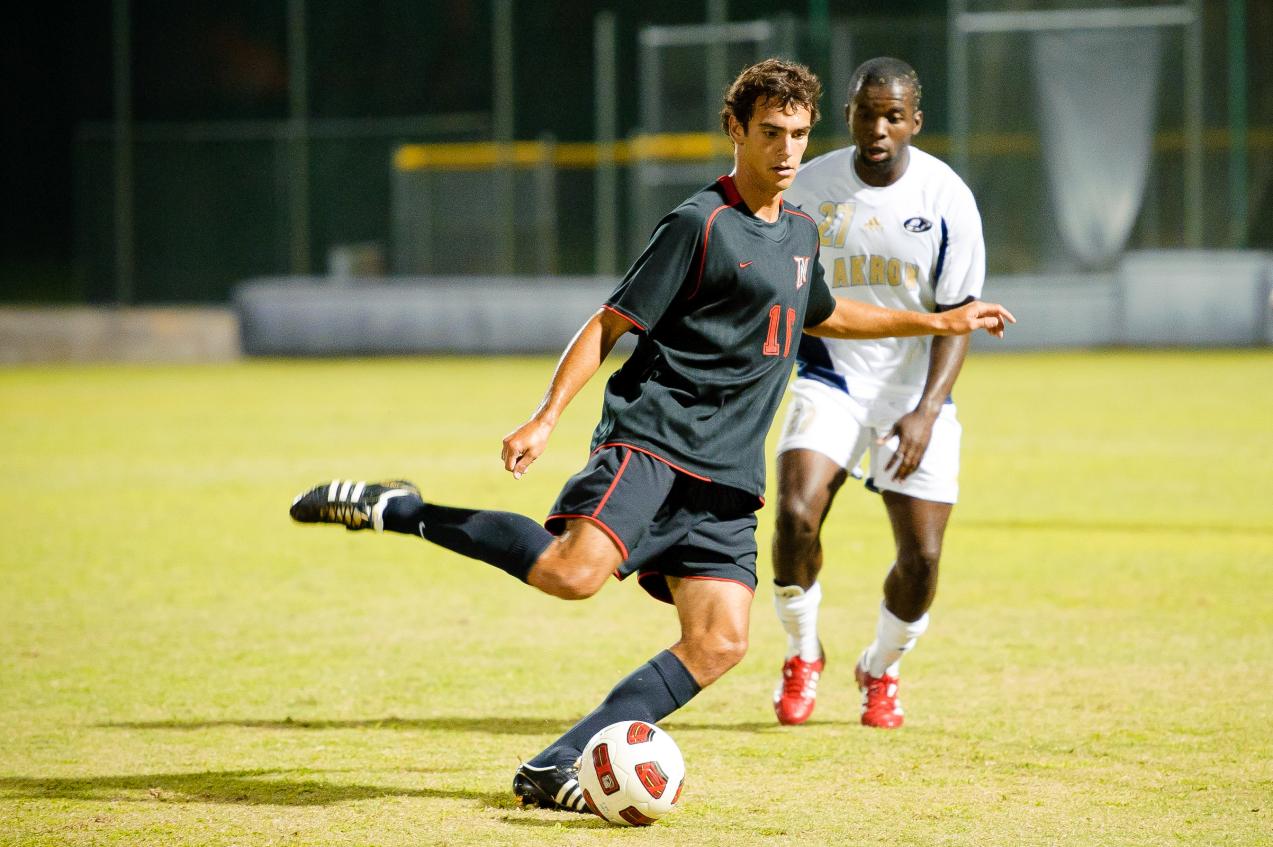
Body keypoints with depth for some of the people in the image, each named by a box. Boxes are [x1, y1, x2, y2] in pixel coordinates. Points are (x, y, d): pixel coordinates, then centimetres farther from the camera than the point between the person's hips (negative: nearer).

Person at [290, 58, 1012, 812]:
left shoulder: (800, 233, 19)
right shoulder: (700, 225, -6)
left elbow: (822, 315, 40)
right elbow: (611, 325, -7)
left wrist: (940, 322, 41)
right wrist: (546, 419, -18)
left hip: (726, 475, 7)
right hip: (649, 439, -7)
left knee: (720, 644, -10)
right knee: (574, 571, -31)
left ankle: (556, 770, -10)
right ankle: (395, 510, -15)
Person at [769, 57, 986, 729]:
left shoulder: (947, 198, -10)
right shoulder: (808, 188, -6)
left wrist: (926, 410, -18)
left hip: (917, 391, 0)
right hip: (831, 378, 0)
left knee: (922, 555, -6)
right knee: (795, 515, -22)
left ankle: (881, 669, 25)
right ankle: (802, 656, 4)